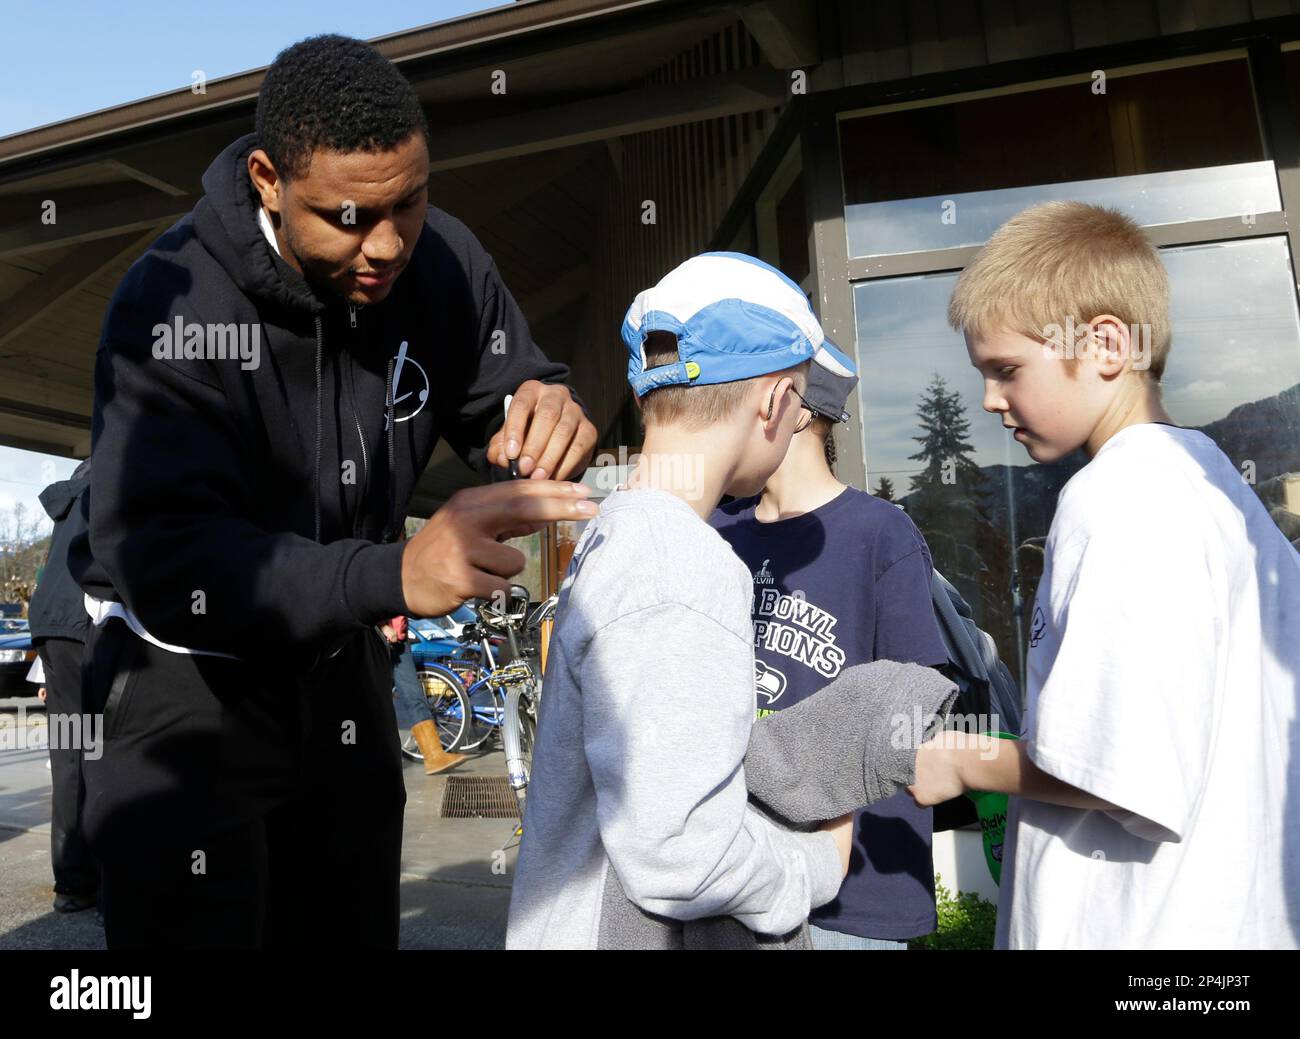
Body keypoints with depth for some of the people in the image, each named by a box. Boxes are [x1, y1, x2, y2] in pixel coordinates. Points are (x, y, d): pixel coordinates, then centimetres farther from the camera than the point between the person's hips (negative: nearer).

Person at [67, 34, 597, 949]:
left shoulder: (442, 263, -11)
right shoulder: (170, 305, -26)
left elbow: (504, 402, -1)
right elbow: (159, 563, -33)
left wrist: (551, 415, -27)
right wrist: (393, 575, -50)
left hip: (341, 663, 5)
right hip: (192, 672, -4)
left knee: (354, 929, 18)